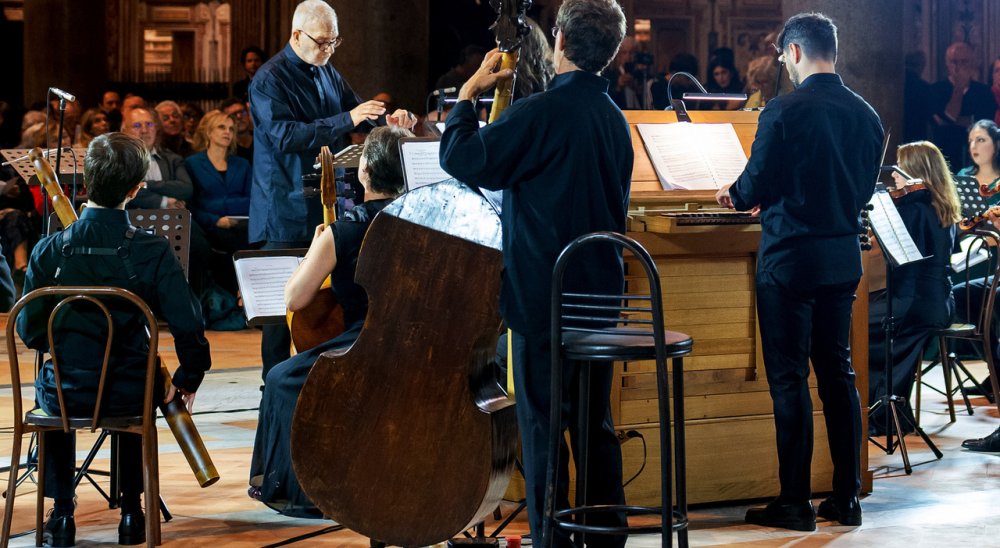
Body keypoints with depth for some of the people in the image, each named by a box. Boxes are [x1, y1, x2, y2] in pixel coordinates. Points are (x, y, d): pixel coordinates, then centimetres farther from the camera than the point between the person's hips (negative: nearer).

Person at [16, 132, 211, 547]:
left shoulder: (48, 251, -13)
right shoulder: (153, 252, -16)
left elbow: (29, 332, -5)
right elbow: (188, 326, -17)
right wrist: (187, 380, 1)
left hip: (66, 393, 0)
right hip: (130, 397, 0)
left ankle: (61, 513, 33)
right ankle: (131, 512, 34)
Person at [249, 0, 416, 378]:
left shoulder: (327, 73, 11)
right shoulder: (270, 80, -12)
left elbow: (352, 110, 22)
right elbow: (286, 136, -24)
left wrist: (387, 120, 0)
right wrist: (348, 120, -28)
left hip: (327, 205, 7)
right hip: (288, 212, -7)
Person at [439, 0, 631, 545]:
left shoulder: (539, 112, -16)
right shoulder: (614, 119, 8)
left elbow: (461, 158, -14)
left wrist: (467, 93, 0)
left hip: (542, 295, -7)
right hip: (600, 292, 7)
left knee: (542, 425, 0)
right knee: (595, 423, 13)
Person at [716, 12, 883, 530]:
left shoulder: (784, 111, -15)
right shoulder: (864, 114, 5)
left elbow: (755, 187, -13)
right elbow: (864, 188, 13)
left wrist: (733, 194, 9)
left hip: (790, 258, -6)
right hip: (844, 256, 6)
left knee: (789, 378, -1)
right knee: (837, 373, 13)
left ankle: (795, 503, 2)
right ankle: (846, 497, 15)